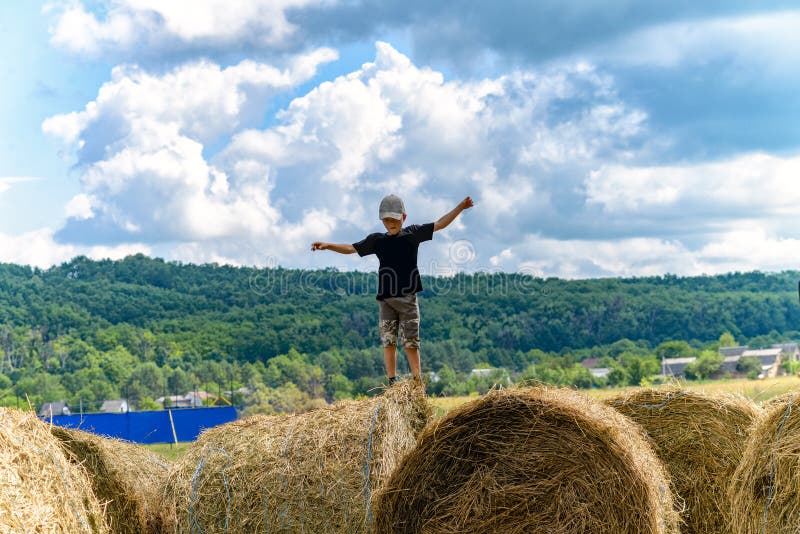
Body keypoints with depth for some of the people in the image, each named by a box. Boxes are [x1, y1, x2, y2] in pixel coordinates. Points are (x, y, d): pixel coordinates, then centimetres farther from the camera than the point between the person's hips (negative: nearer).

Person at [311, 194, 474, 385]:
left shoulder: (413, 233, 4)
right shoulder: (377, 240, 8)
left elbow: (439, 224, 3)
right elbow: (352, 248, 10)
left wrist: (460, 207, -3)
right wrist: (328, 245, 0)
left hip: (408, 298, -2)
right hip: (386, 299, 2)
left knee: (411, 342, -1)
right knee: (388, 342, 1)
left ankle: (417, 383, 7)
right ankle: (392, 384, 7)